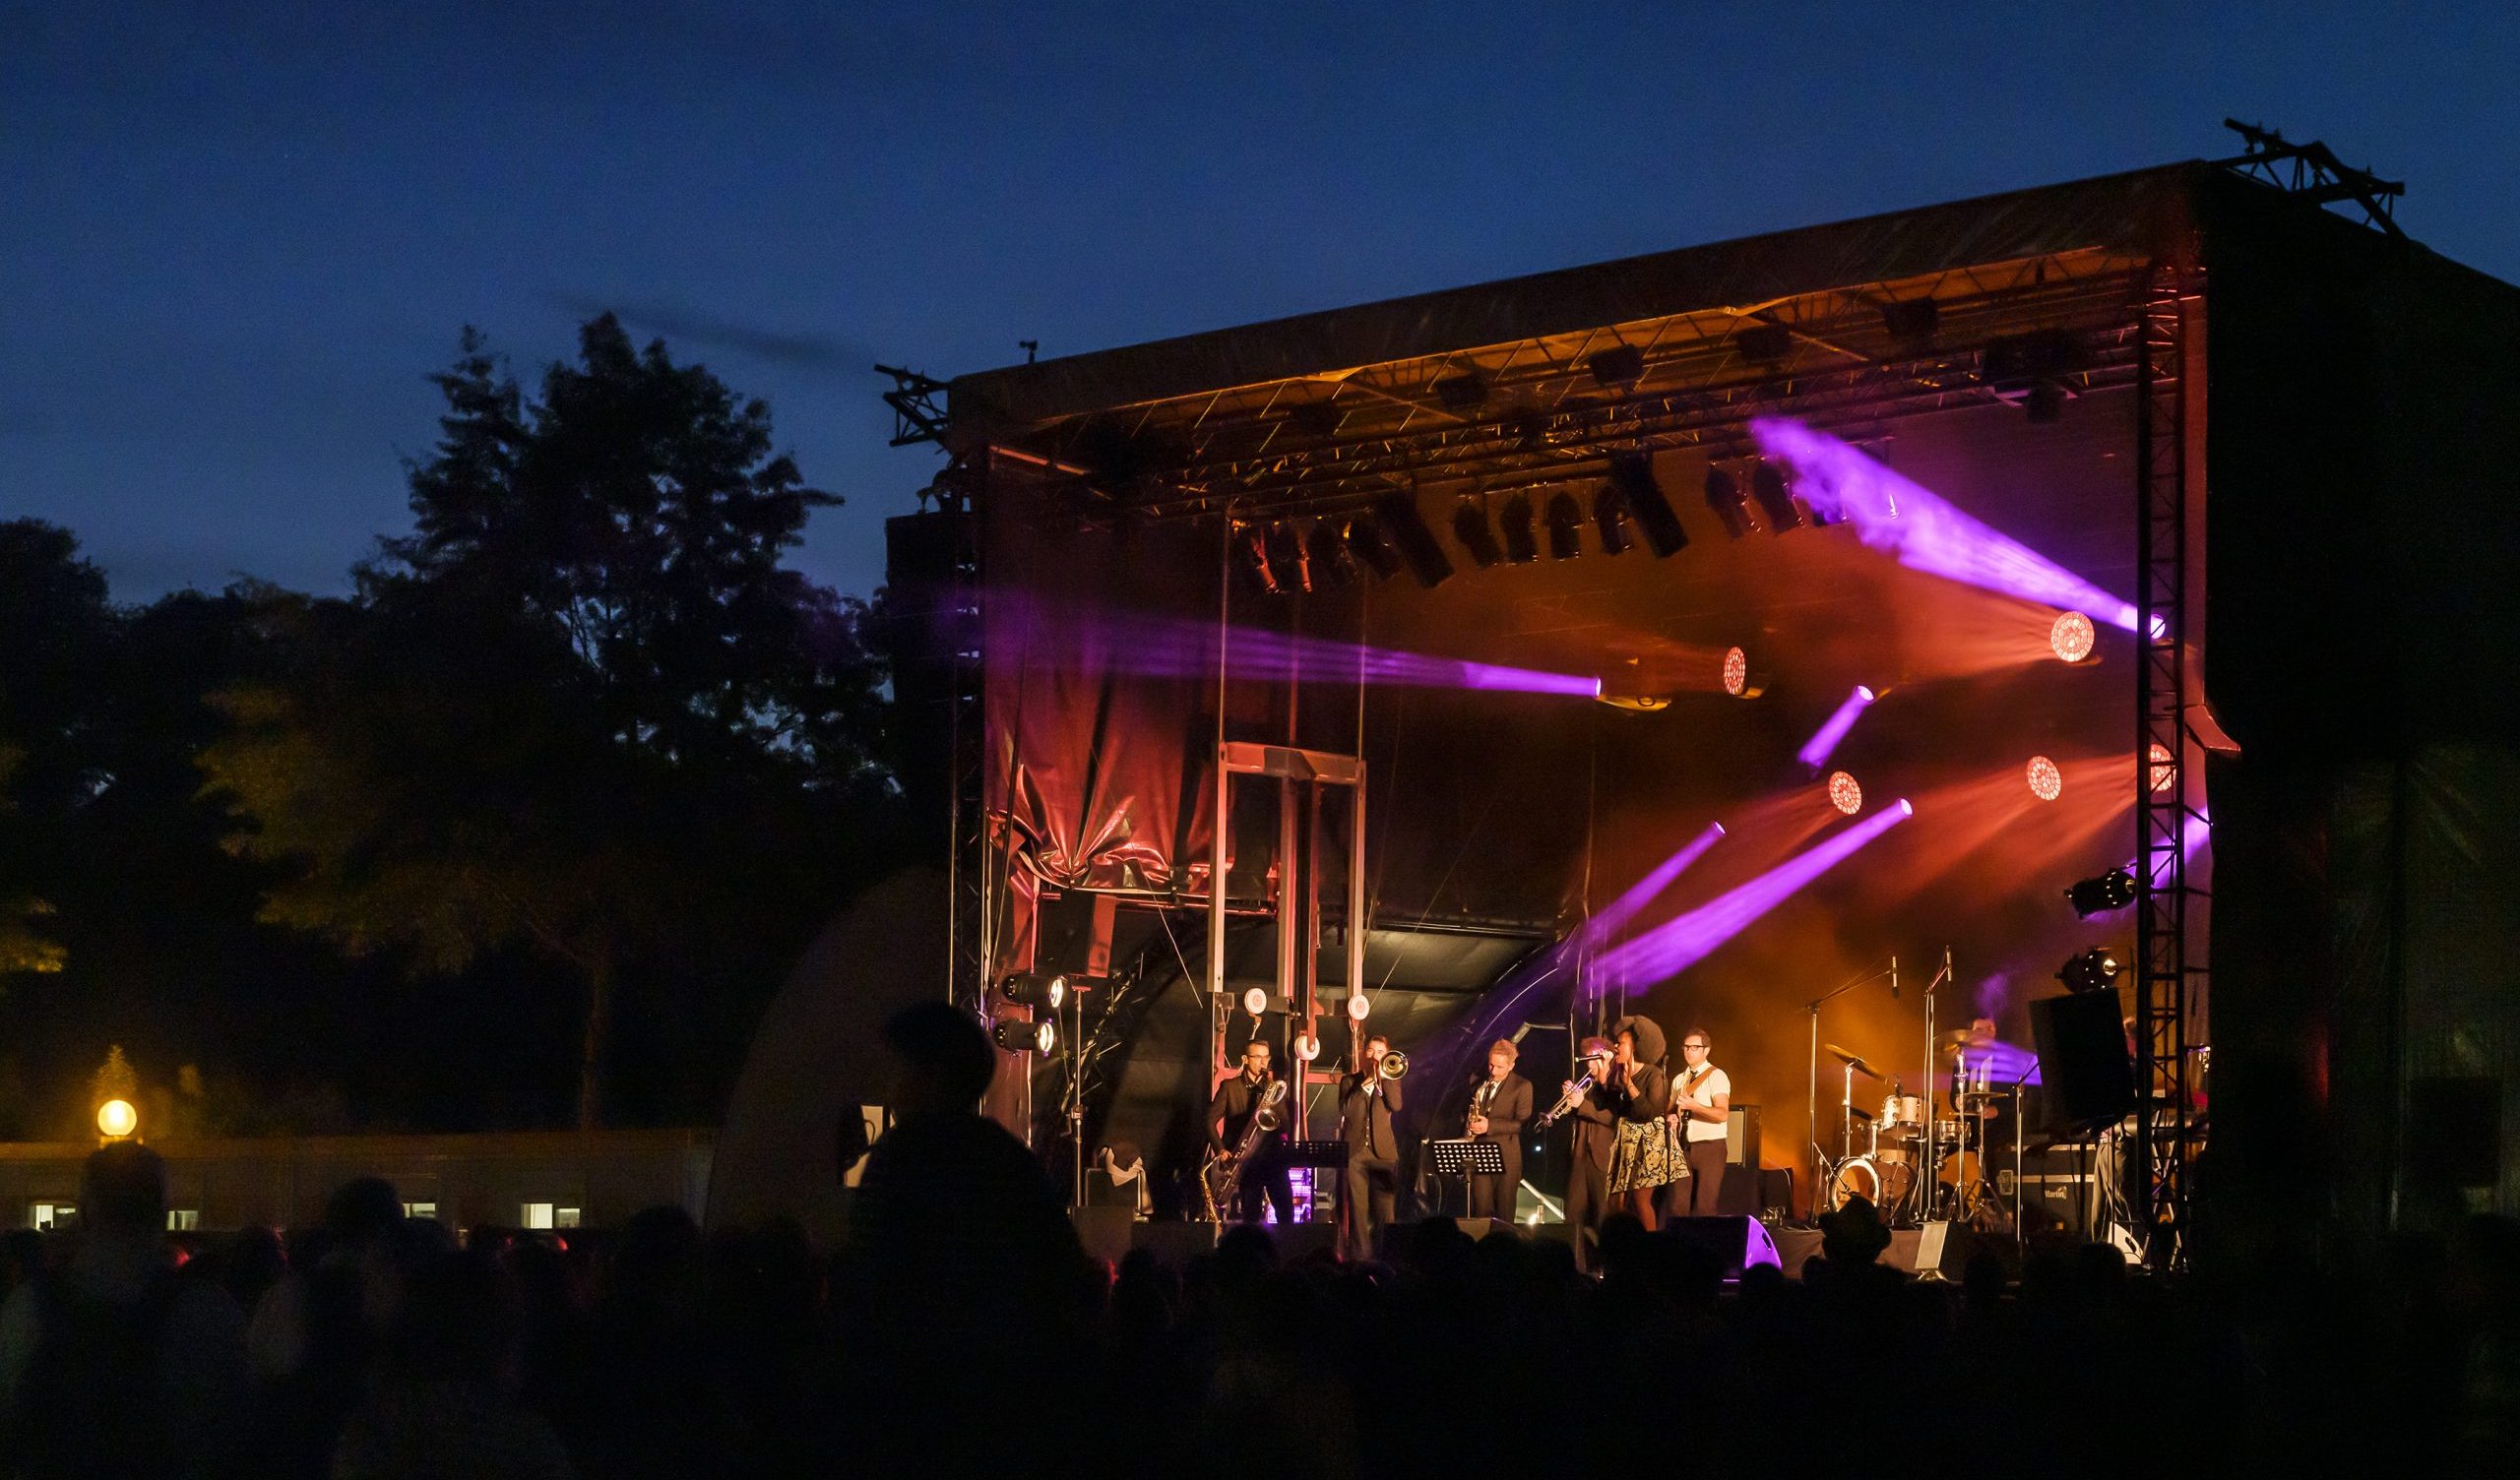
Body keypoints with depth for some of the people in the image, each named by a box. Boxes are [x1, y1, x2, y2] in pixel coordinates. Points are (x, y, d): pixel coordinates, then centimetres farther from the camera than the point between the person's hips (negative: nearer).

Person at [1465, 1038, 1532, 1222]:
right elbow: (1466, 1110, 23)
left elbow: (1522, 1123, -10)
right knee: (1481, 1209, -1)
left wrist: (1490, 1125, -20)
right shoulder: (1478, 1081, 11)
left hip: (1506, 1157, -3)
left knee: (1504, 1213, 2)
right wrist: (1467, 1125, 4)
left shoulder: (1522, 1086, -3)